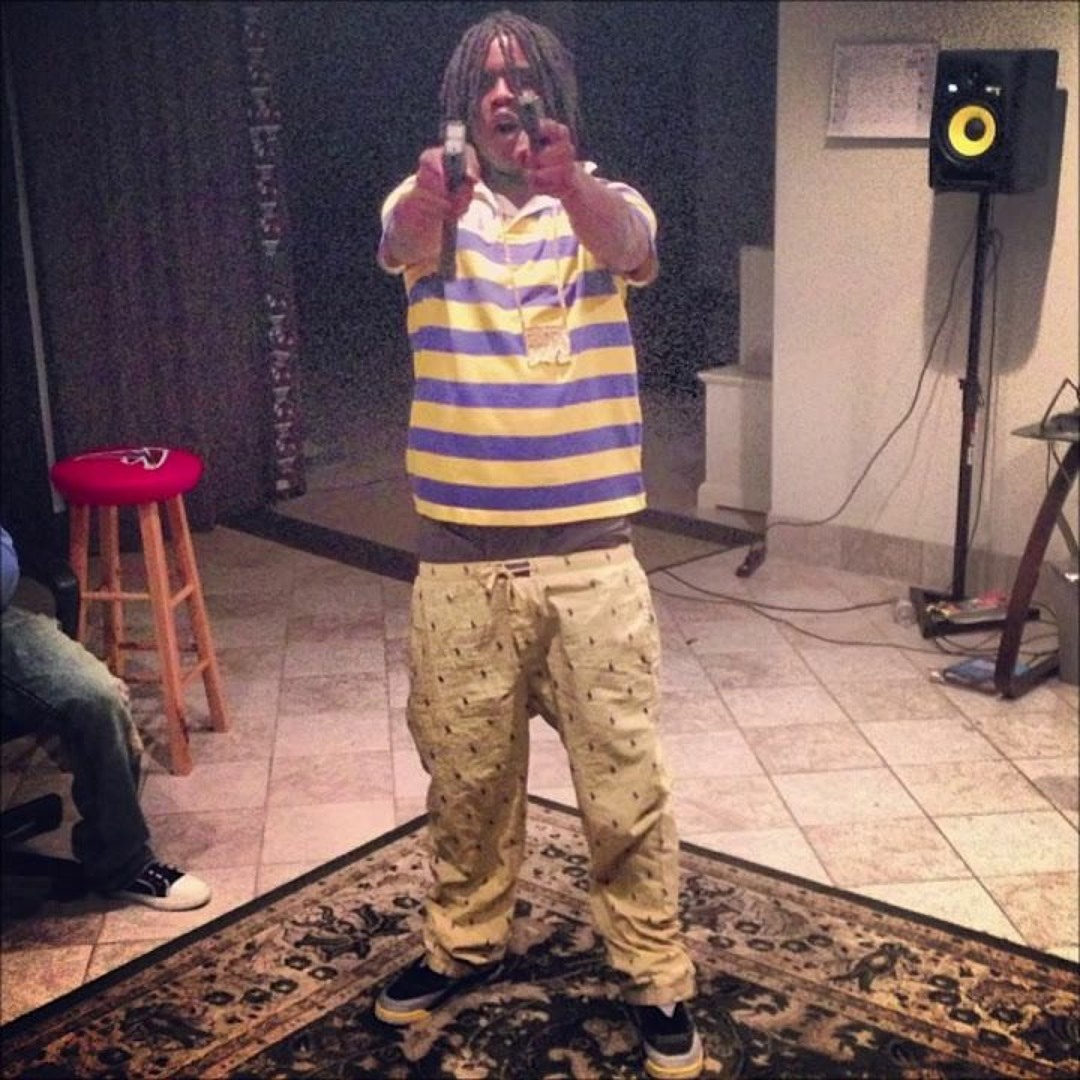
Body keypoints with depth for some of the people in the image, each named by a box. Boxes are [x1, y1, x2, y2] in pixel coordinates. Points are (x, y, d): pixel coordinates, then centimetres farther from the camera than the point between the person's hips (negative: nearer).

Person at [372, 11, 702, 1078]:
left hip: (590, 551, -1)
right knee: (463, 771, 16)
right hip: (459, 555, 1)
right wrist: (426, 208, -49)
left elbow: (630, 245, -24)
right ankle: (464, 943, 39)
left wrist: (573, 186, -47)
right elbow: (403, 243, -24)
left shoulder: (602, 205, 1)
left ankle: (657, 977, 25)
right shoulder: (432, 205, 1)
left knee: (624, 777, 7)